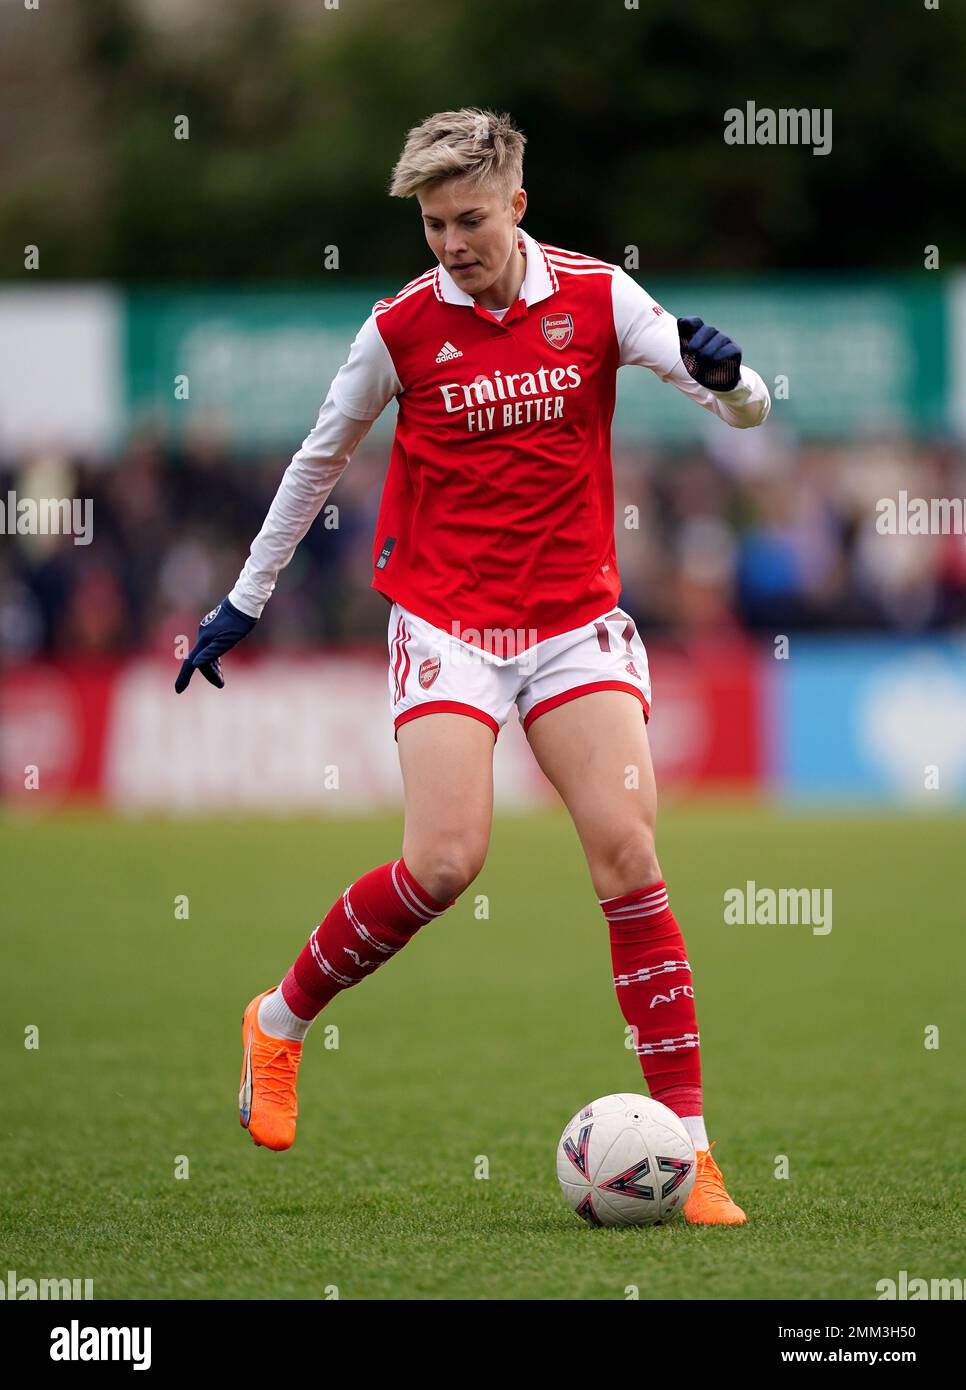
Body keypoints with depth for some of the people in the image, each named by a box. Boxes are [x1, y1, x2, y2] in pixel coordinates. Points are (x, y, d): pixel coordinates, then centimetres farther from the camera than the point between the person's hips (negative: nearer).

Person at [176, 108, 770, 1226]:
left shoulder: (596, 298, -1)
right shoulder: (402, 326, -2)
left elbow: (746, 409, -3)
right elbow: (318, 461, 11)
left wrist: (726, 374, -27)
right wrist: (245, 601, 15)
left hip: (576, 623, 2)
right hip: (445, 624, -1)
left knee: (626, 848, -11)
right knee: (445, 860, -16)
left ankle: (686, 1140, -8)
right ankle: (279, 1022, 9)